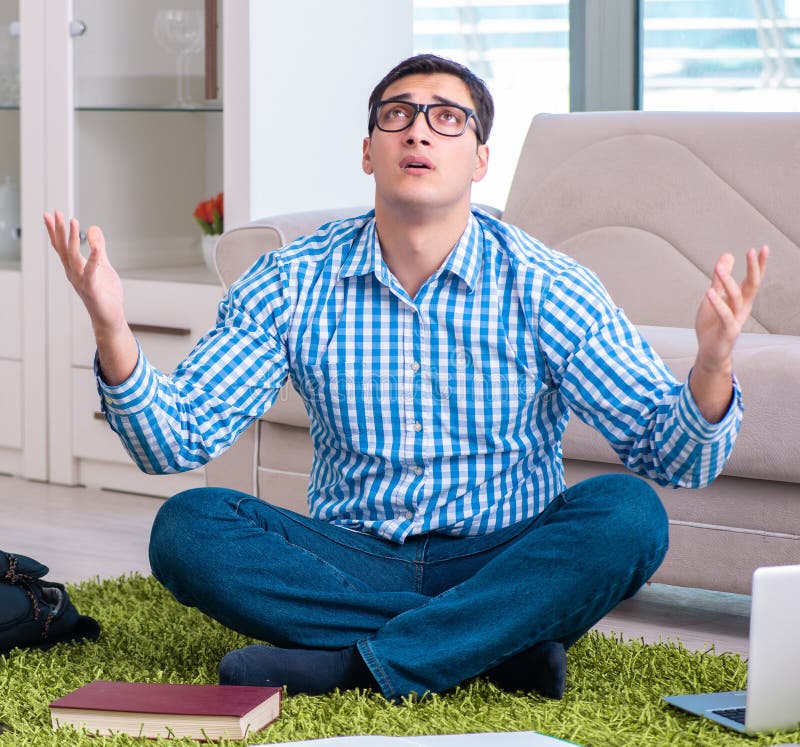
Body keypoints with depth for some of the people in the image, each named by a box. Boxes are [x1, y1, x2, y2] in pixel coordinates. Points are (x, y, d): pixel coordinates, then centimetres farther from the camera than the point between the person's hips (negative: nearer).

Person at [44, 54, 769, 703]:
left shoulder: (544, 289, -7)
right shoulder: (293, 283, -2)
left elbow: (675, 454, -10)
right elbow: (174, 441, -5)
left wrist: (711, 366, -32)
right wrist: (112, 331, -23)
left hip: (504, 563, -1)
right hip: (351, 561, 2)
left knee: (628, 514, -28)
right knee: (187, 527, -21)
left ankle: (352, 664, -26)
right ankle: (495, 641, -21)